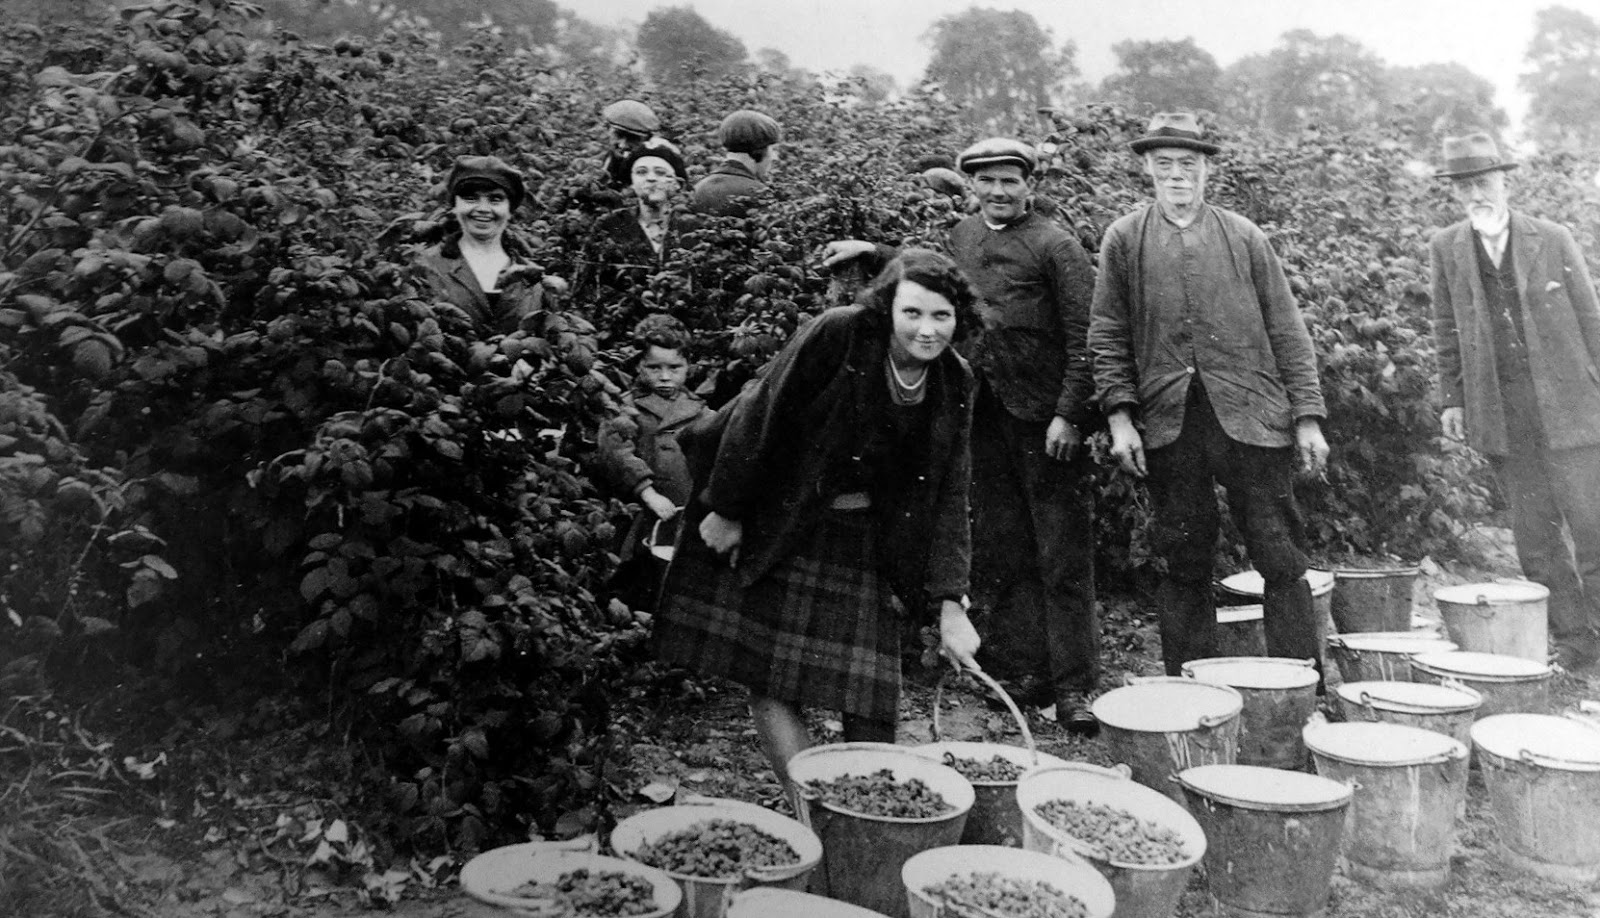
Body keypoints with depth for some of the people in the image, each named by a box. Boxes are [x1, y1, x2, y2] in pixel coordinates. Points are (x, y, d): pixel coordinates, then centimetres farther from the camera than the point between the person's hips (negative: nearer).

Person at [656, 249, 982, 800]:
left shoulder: (953, 384, -4)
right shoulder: (837, 334, -21)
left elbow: (948, 496, -4)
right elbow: (760, 415, -15)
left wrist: (950, 604, -11)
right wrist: (726, 510, -10)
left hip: (862, 539, 4)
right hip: (773, 526, -3)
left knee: (870, 694, 2)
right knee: (771, 683, -3)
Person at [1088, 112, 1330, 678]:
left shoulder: (1244, 238, 8)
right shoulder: (1123, 240, 7)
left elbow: (1287, 333, 8)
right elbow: (1109, 337, 6)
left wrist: (1308, 417, 1)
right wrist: (1119, 414, -4)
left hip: (1252, 417, 0)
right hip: (1168, 425, 0)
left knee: (1282, 562, 1)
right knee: (1184, 565, 8)